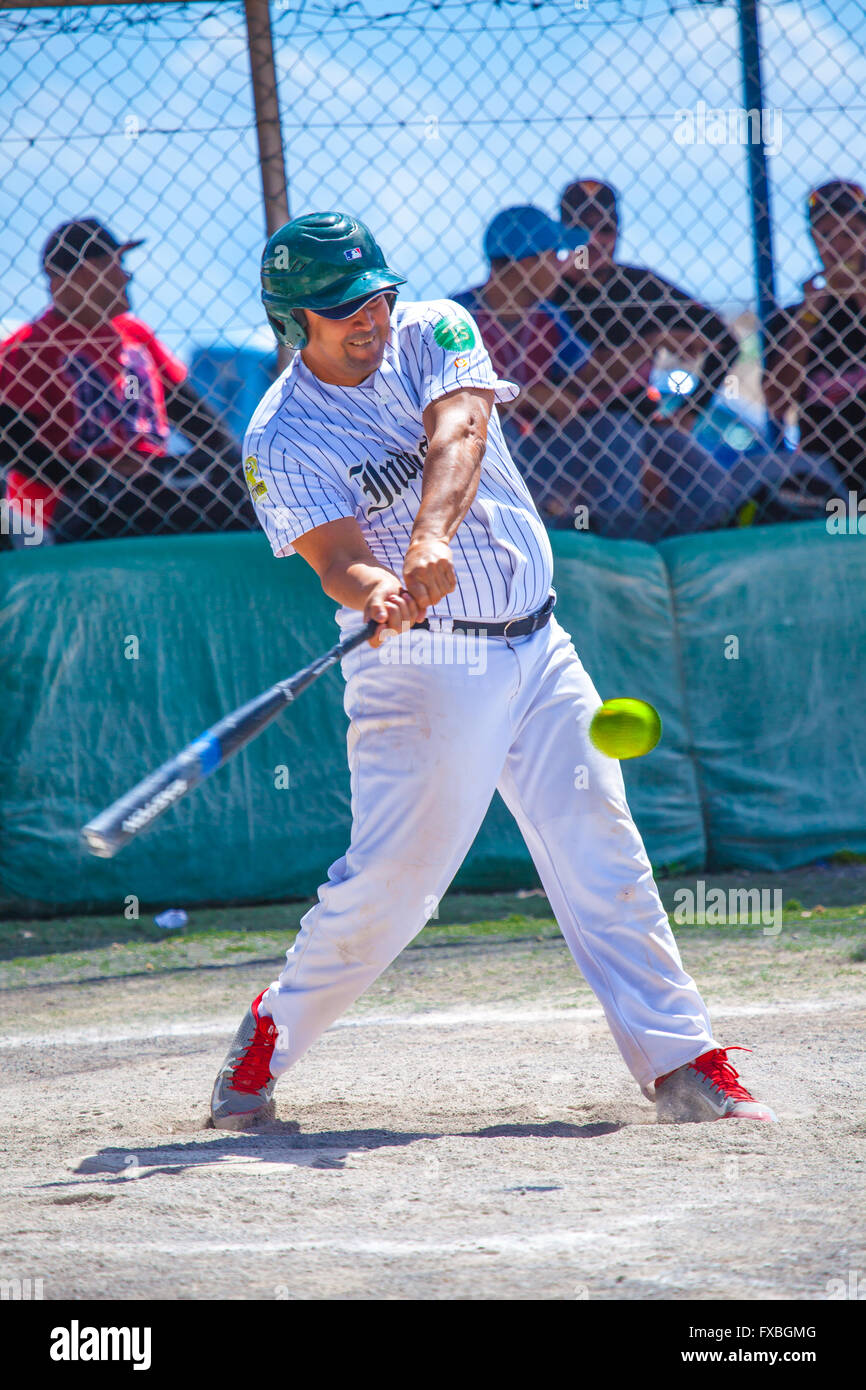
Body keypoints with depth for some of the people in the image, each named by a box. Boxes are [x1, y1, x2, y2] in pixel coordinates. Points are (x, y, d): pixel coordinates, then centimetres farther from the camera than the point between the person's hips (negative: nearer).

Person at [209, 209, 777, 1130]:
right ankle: (269, 1040, 8)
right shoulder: (282, 438, -7)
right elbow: (337, 557, -19)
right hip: (420, 666, -4)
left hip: (537, 648, 4)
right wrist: (376, 595, -44)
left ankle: (680, 1064, 7)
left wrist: (431, 536, -38)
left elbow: (458, 432, -19)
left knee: (603, 851, 2)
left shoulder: (433, 332, 1)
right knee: (392, 874, -11)